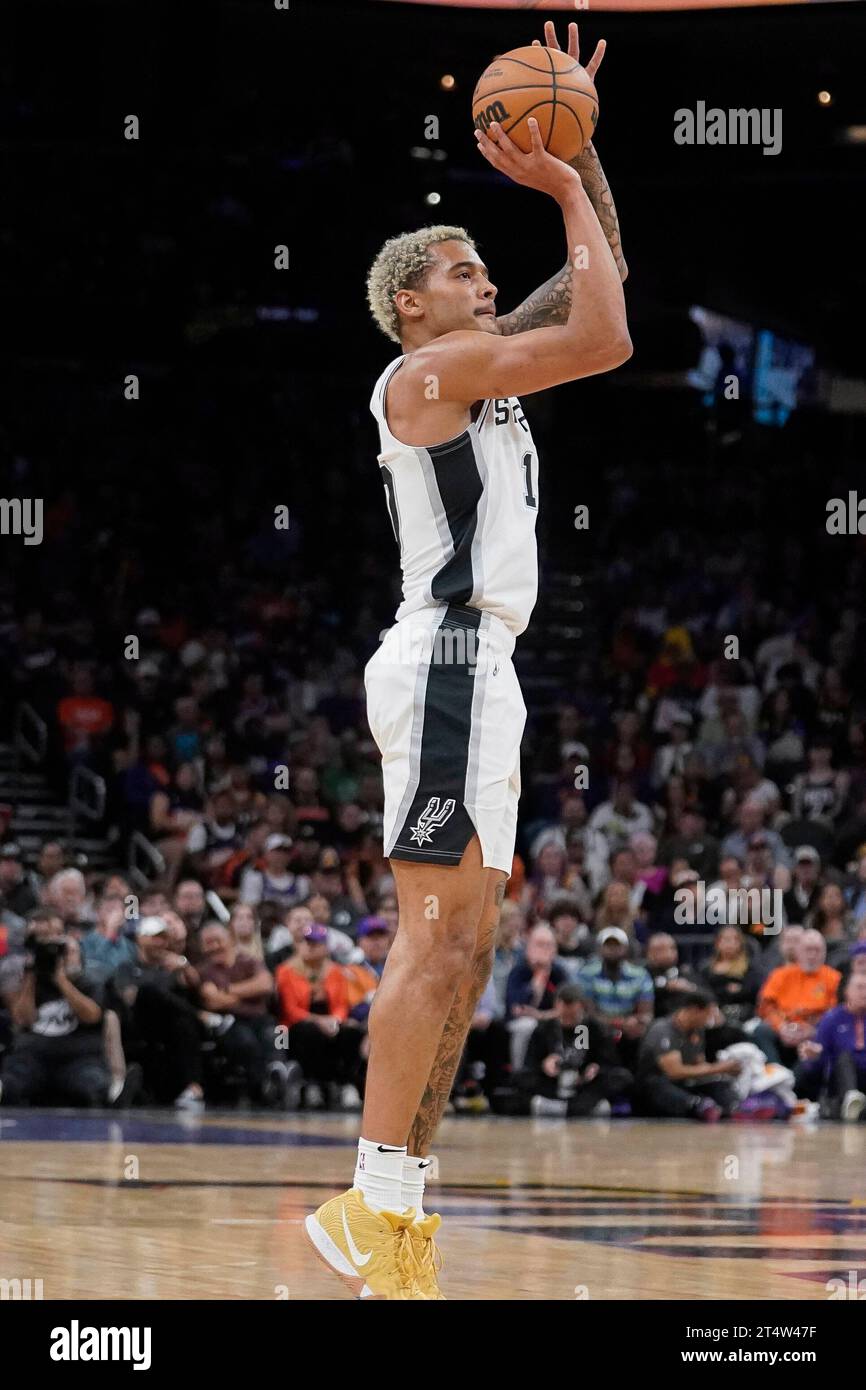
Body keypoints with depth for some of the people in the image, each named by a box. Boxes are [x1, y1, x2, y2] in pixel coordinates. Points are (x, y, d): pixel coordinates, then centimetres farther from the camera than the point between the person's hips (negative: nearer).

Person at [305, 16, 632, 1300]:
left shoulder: (482, 373, 21)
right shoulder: (428, 369, -6)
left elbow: (598, 275, 25)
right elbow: (606, 336, -14)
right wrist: (564, 188, -4)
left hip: (478, 668, 10)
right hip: (448, 659, -10)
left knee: (463, 945, 8)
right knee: (438, 933, -15)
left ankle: (399, 1208, 7)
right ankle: (375, 1204, -18)